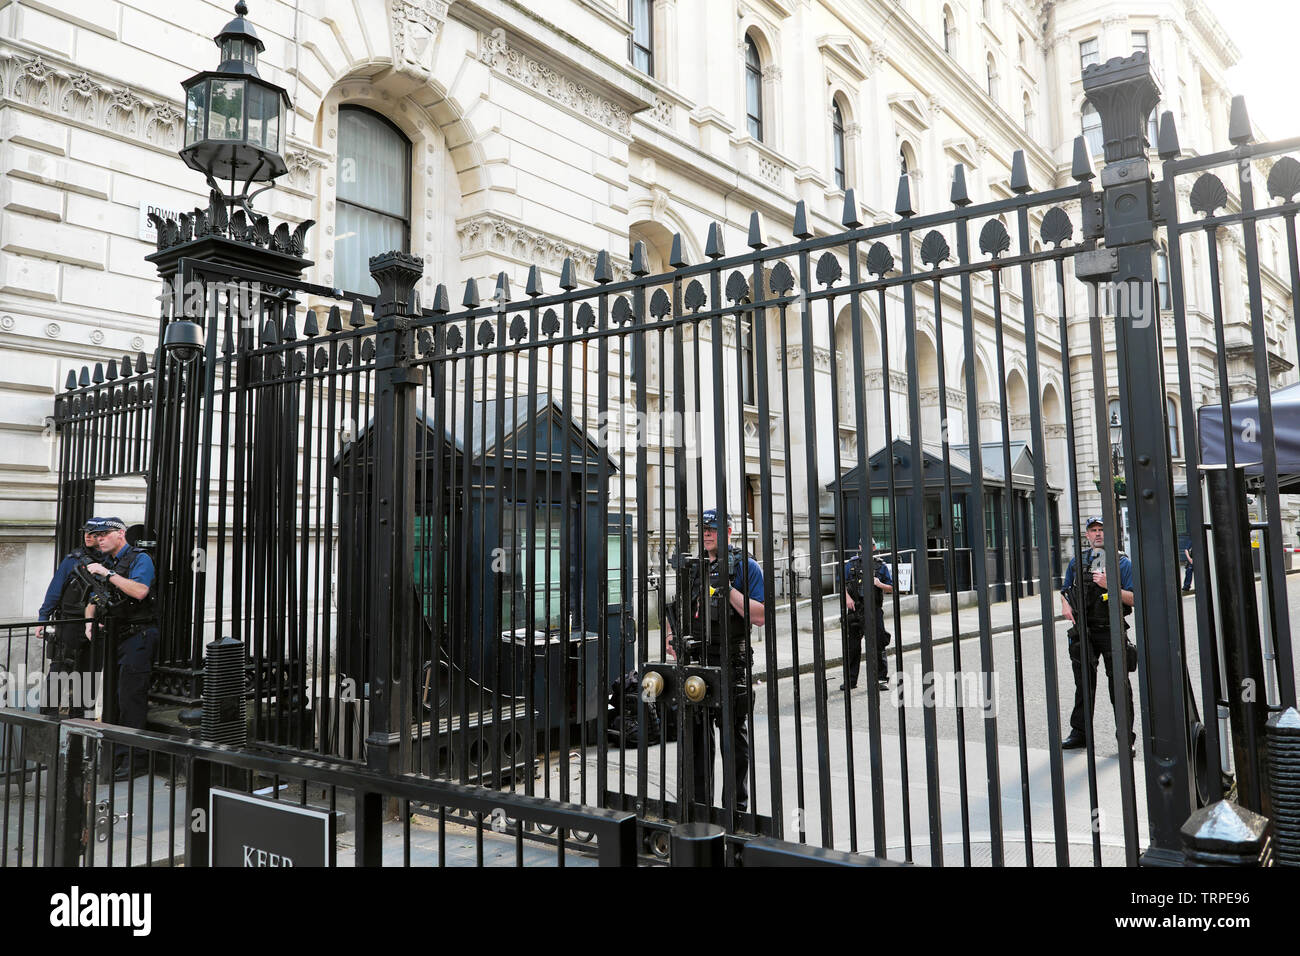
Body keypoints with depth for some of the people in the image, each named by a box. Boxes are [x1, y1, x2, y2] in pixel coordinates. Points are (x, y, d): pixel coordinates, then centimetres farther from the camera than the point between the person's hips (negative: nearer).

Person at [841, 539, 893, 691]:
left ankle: (882, 679, 6)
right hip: (855, 609, 1)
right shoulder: (851, 564, 9)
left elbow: (891, 589, 8)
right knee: (852, 646, 5)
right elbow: (843, 583, 9)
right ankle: (850, 680, 14)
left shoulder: (881, 566, 7)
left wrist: (880, 585, -12)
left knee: (877, 644, -4)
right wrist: (847, 597, -8)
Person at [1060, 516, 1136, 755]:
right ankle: (1079, 733, 18)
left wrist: (1108, 585, -19)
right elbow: (1065, 590, 22)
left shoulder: (1122, 562, 1)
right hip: (1084, 631, 3)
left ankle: (1126, 738, 9)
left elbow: (1133, 599, -6)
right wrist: (1065, 605, 1)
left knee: (1119, 685, 0)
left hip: (1112, 630, -3)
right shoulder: (1077, 562, 11)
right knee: (1084, 684, 9)